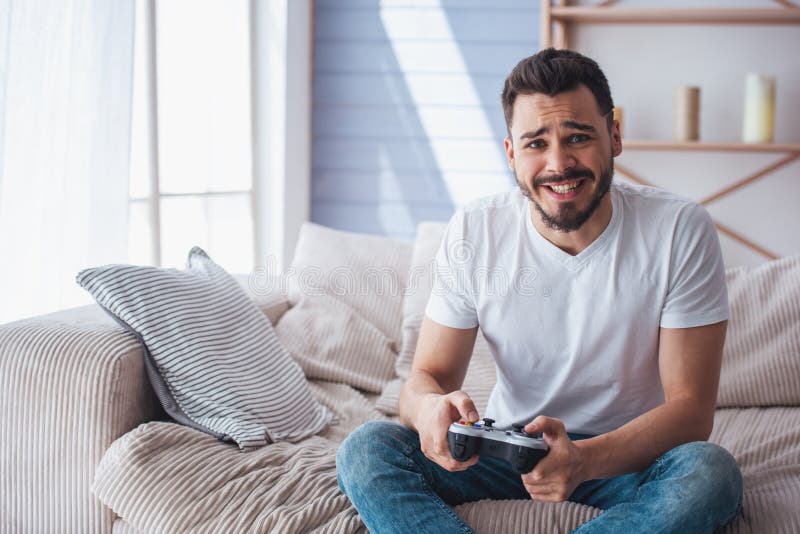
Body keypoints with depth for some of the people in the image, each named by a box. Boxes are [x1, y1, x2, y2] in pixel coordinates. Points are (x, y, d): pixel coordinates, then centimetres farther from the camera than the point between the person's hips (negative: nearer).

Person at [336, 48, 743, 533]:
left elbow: (691, 409, -16)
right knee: (364, 450, -22)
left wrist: (585, 458, -36)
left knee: (711, 472, -34)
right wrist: (429, 406, -32)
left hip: (629, 456, -1)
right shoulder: (473, 233, -8)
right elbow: (429, 373, -4)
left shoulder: (680, 231, -15)